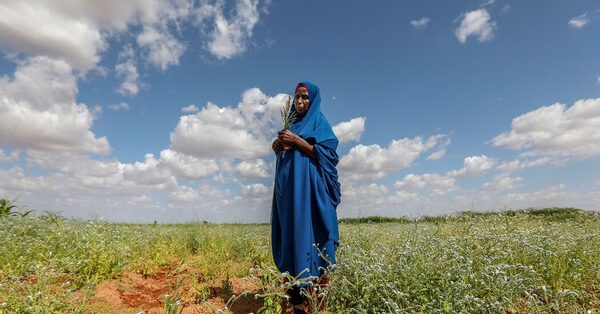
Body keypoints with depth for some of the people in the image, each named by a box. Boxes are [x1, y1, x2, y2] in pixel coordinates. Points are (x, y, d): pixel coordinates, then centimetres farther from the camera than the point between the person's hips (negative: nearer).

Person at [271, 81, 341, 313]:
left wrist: (296, 141, -15)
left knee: (305, 233, -11)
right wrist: (278, 146, 0)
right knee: (290, 233, 4)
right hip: (288, 186, 7)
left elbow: (327, 153, -10)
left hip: (309, 186, -7)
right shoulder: (291, 124, 22)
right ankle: (294, 289, 12)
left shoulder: (319, 122, 3)